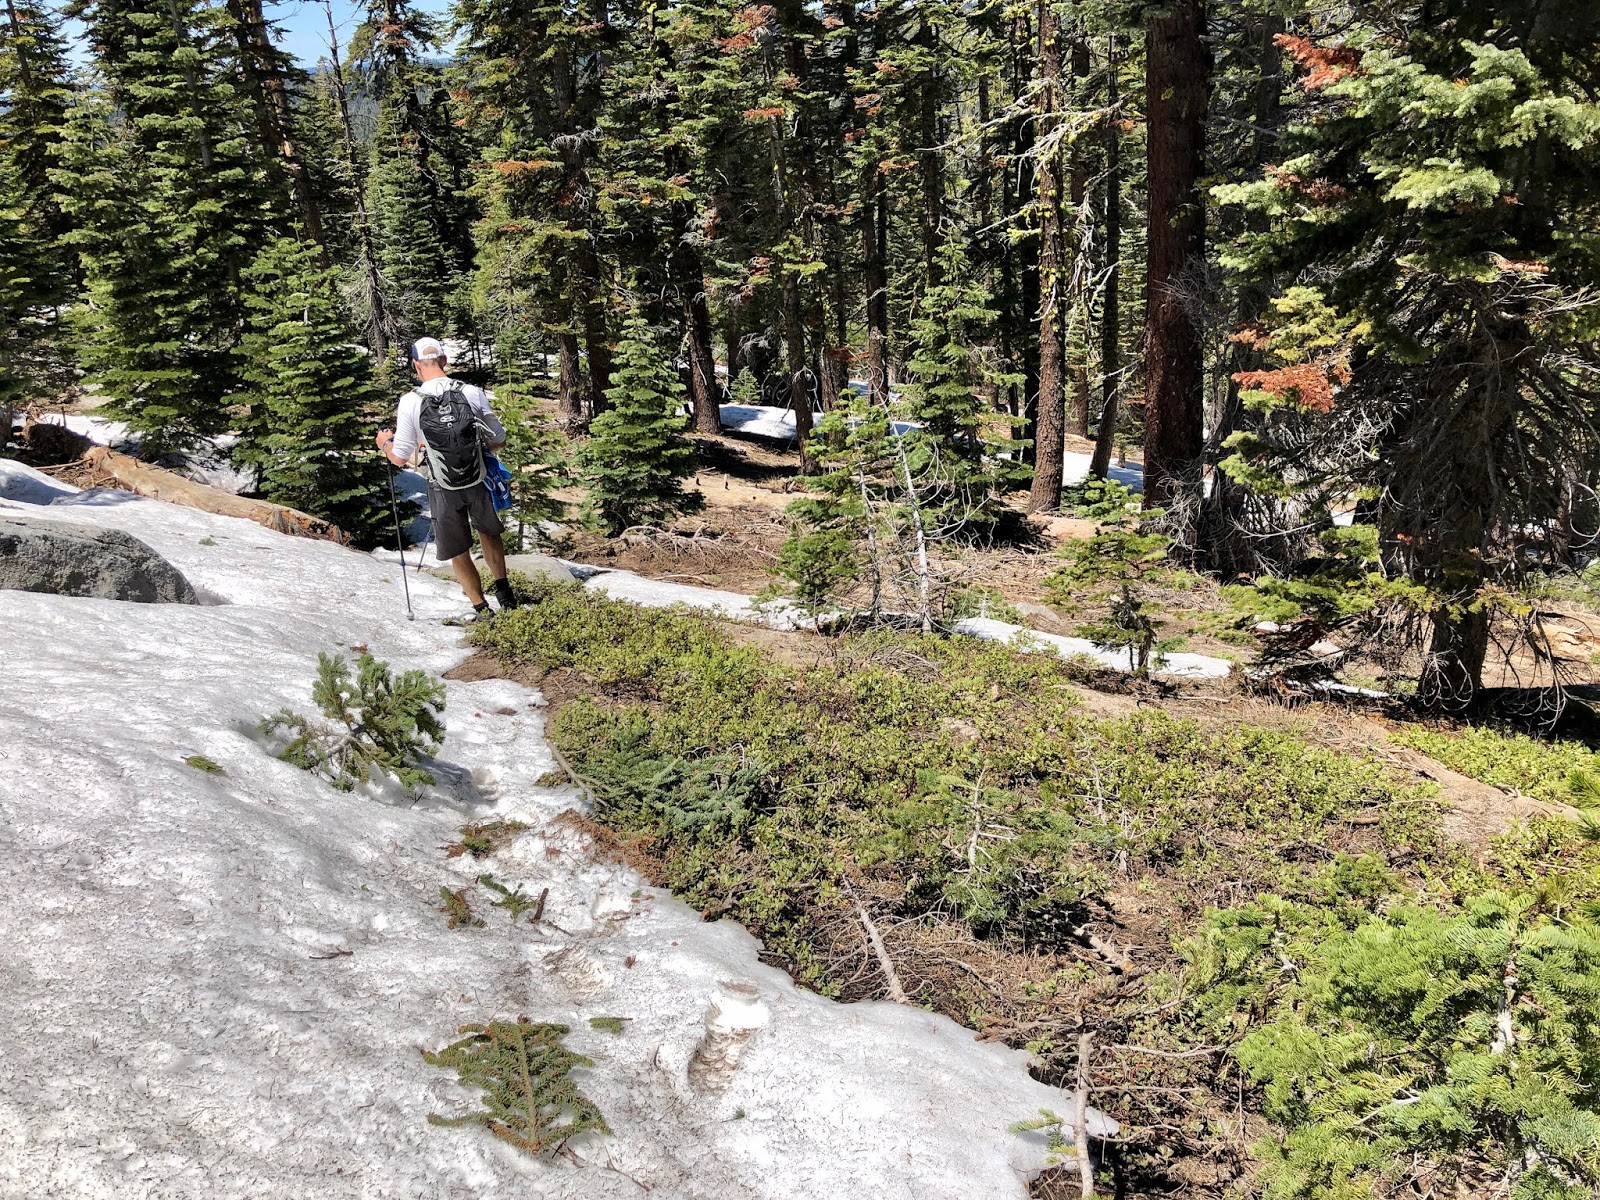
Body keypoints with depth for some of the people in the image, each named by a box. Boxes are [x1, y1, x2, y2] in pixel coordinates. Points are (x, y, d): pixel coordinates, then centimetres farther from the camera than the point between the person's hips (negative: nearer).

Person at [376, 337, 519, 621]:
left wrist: (385, 443, 15)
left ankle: (482, 609, 21)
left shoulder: (410, 401, -12)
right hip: (478, 483, 2)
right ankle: (504, 592, 35)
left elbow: (400, 458, -7)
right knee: (489, 531, 29)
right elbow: (498, 441, -2)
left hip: (443, 491, -2)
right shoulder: (473, 393, -10)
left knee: (458, 552, 16)